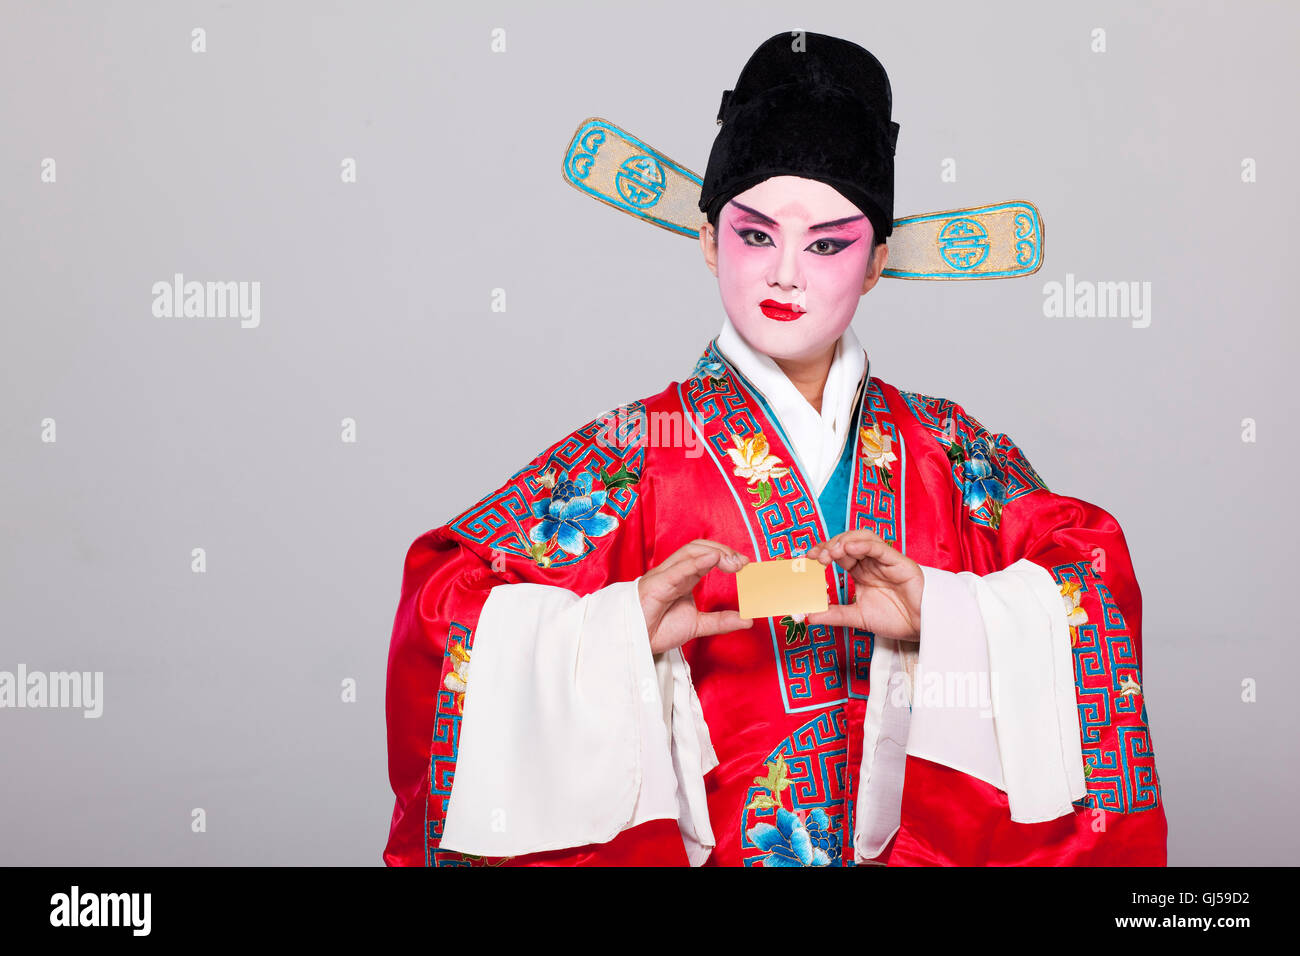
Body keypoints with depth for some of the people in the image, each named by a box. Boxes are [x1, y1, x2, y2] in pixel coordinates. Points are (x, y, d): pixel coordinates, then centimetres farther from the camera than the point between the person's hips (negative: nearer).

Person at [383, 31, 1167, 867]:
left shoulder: (946, 449, 6)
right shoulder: (637, 452, -2)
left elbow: (1097, 578, -1)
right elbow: (445, 601, -7)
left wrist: (944, 617, -17)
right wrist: (620, 628, -21)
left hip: (923, 844, 2)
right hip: (700, 842, -2)